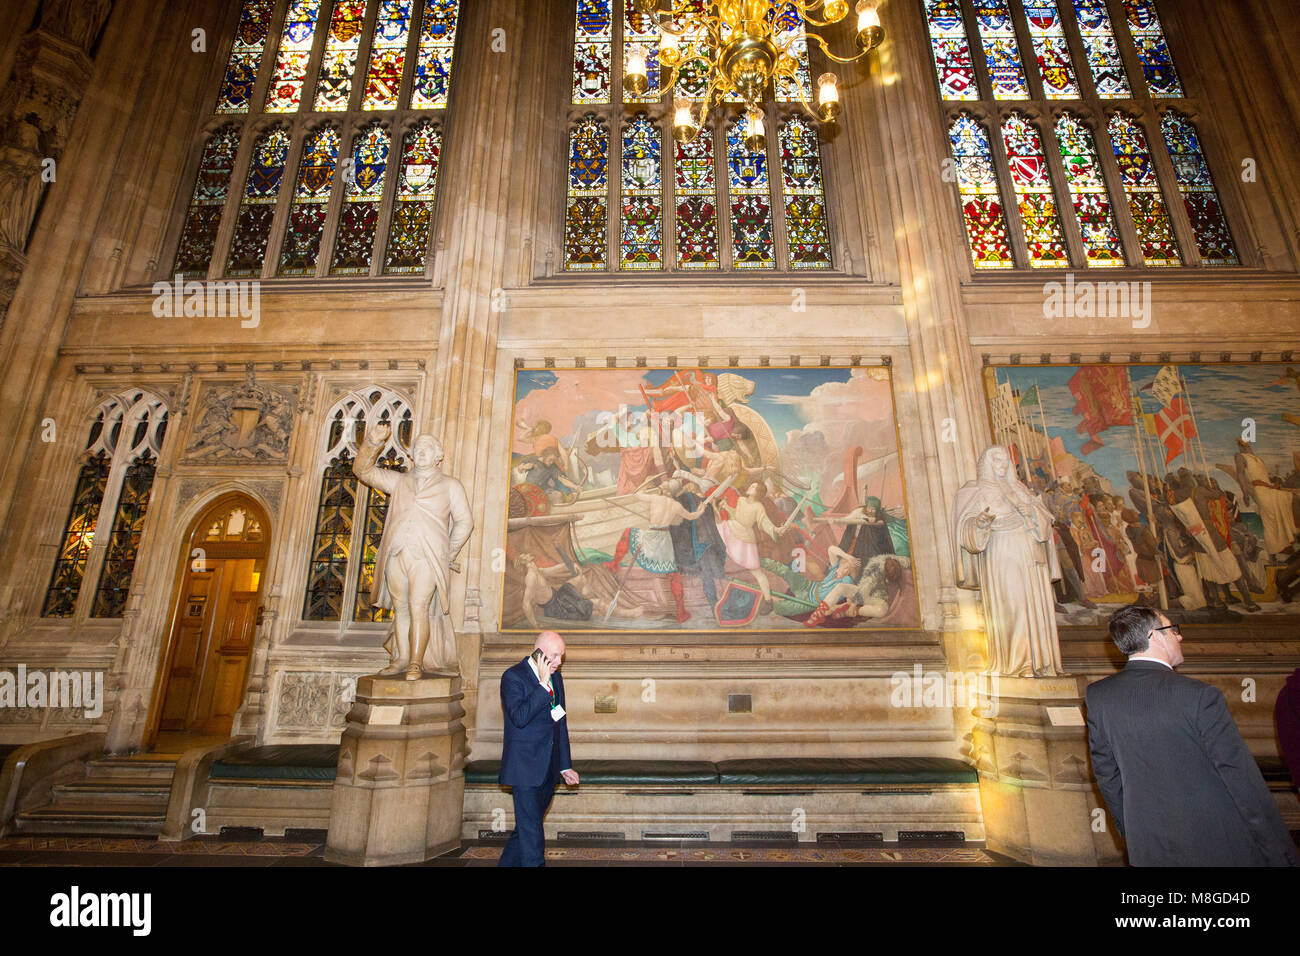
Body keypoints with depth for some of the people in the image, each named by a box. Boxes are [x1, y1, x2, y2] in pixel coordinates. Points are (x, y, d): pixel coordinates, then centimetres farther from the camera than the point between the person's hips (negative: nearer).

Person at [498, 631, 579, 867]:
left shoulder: (555, 676, 9)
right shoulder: (513, 677, -13)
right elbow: (519, 718, -26)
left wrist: (565, 765, 17)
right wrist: (543, 685, -25)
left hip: (548, 769, 7)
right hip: (525, 767, -7)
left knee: (527, 825, 17)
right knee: (531, 830, -2)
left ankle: (507, 863, 34)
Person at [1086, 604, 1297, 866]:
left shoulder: (1098, 695, -7)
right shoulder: (1200, 696, -20)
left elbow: (1106, 774, 3)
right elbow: (1243, 779, -14)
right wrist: (1282, 855, -2)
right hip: (1219, 847, -4)